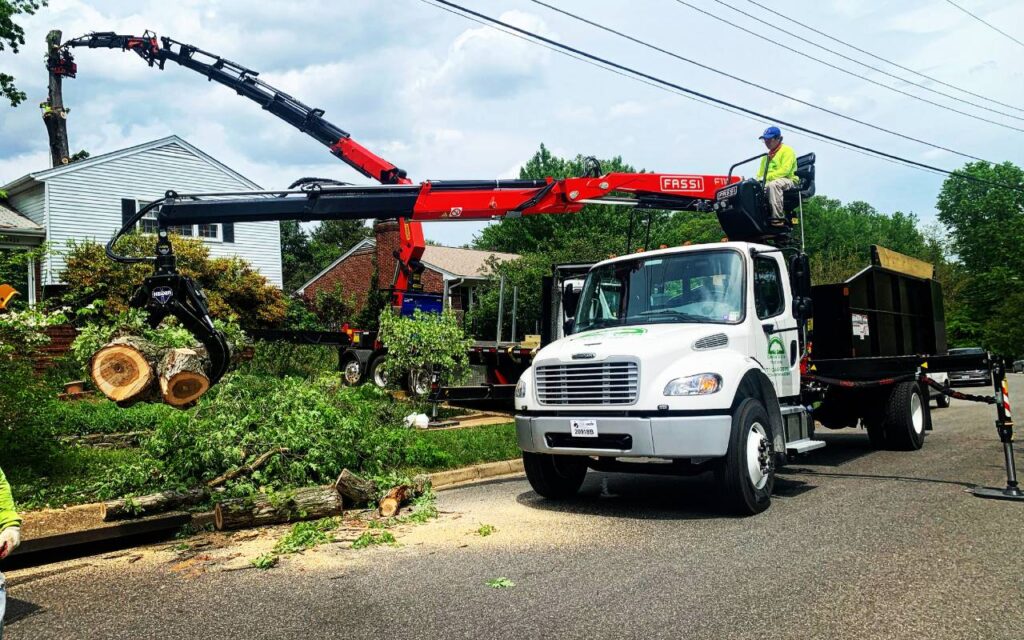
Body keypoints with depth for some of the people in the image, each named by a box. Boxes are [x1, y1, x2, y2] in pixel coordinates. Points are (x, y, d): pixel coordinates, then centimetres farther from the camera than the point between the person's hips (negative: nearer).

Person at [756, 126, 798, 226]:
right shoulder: (766, 156, 26)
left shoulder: (787, 150, 2)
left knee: (773, 185, -40)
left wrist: (766, 177, -21)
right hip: (768, 183, 7)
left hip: (789, 181, -7)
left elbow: (785, 170, -13)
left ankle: (778, 217, -44)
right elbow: (760, 174, 22)